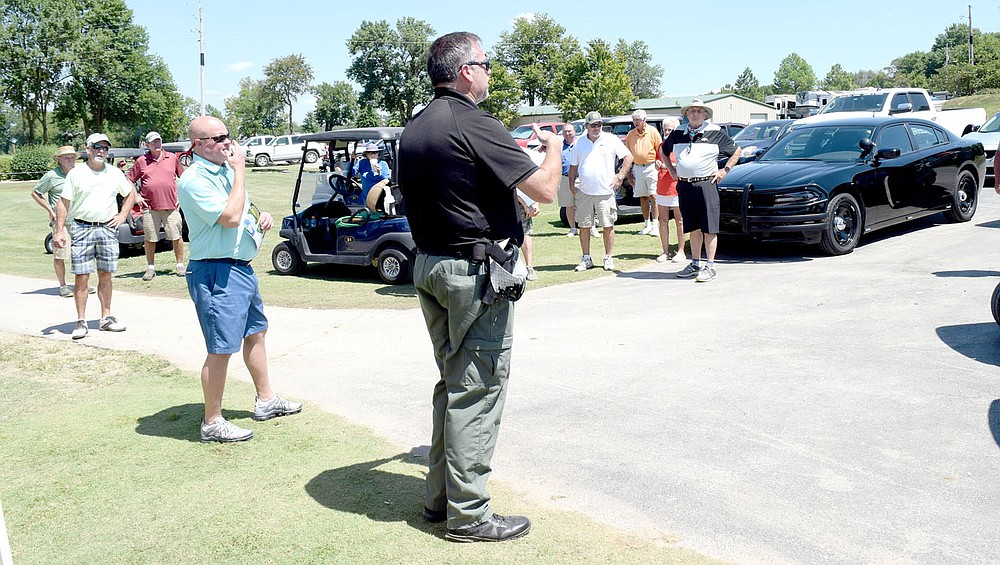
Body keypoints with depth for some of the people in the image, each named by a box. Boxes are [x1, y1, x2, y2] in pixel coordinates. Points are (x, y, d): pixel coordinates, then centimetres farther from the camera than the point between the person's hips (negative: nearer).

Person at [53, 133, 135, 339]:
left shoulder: (115, 173, 9)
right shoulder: (76, 173, 0)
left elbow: (131, 193, 23)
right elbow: (63, 203, 0)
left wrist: (122, 215, 9)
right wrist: (59, 231, -7)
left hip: (108, 228, 3)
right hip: (82, 228, -3)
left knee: (105, 275, 8)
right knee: (81, 276, -3)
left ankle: (106, 318, 16)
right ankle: (81, 322, 2)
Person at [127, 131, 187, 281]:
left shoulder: (172, 158, 10)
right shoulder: (141, 161, 7)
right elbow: (129, 180, 14)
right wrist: (135, 196, 3)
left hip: (171, 206, 0)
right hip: (149, 207, 0)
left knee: (176, 237, 0)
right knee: (149, 239, 4)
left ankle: (180, 265, 13)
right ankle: (150, 268, 15)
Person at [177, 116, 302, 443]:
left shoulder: (225, 170, 12)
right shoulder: (194, 179, -17)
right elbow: (230, 217, -26)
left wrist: (261, 216, 3)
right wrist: (239, 171, -20)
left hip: (242, 267, 10)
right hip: (217, 273, -10)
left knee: (255, 333, 21)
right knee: (221, 349, -6)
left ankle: (266, 401, 36)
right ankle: (212, 423, 6)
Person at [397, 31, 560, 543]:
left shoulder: (413, 130, 11)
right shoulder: (474, 124, -16)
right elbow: (545, 190, -16)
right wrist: (553, 147, 5)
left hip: (428, 266, 9)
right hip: (475, 271, -9)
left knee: (453, 383, 18)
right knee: (477, 390, -1)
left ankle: (439, 496, 26)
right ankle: (468, 515, 7)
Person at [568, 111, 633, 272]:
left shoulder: (611, 139, 3)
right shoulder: (580, 143, 12)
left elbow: (628, 157, 4)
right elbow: (573, 166, 19)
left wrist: (620, 176, -3)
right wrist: (571, 184, 9)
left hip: (605, 192, -2)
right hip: (584, 192, 3)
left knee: (608, 226, 1)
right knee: (584, 226, 4)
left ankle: (608, 258, 10)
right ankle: (586, 259, 14)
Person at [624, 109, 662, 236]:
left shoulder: (653, 132, -3)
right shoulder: (630, 134, 8)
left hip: (651, 166, -4)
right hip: (637, 167, 4)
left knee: (653, 196, -9)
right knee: (643, 197, 8)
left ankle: (655, 225, -6)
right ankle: (647, 224, 16)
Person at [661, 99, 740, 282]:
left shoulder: (715, 133, 2)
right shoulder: (678, 134, 11)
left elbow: (736, 151, 9)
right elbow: (664, 151, 28)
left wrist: (725, 170, 0)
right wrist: (671, 169, 17)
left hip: (706, 184, -4)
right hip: (684, 186, 4)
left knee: (709, 228, -4)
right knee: (693, 228, 11)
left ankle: (710, 266, 0)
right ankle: (695, 264, 19)